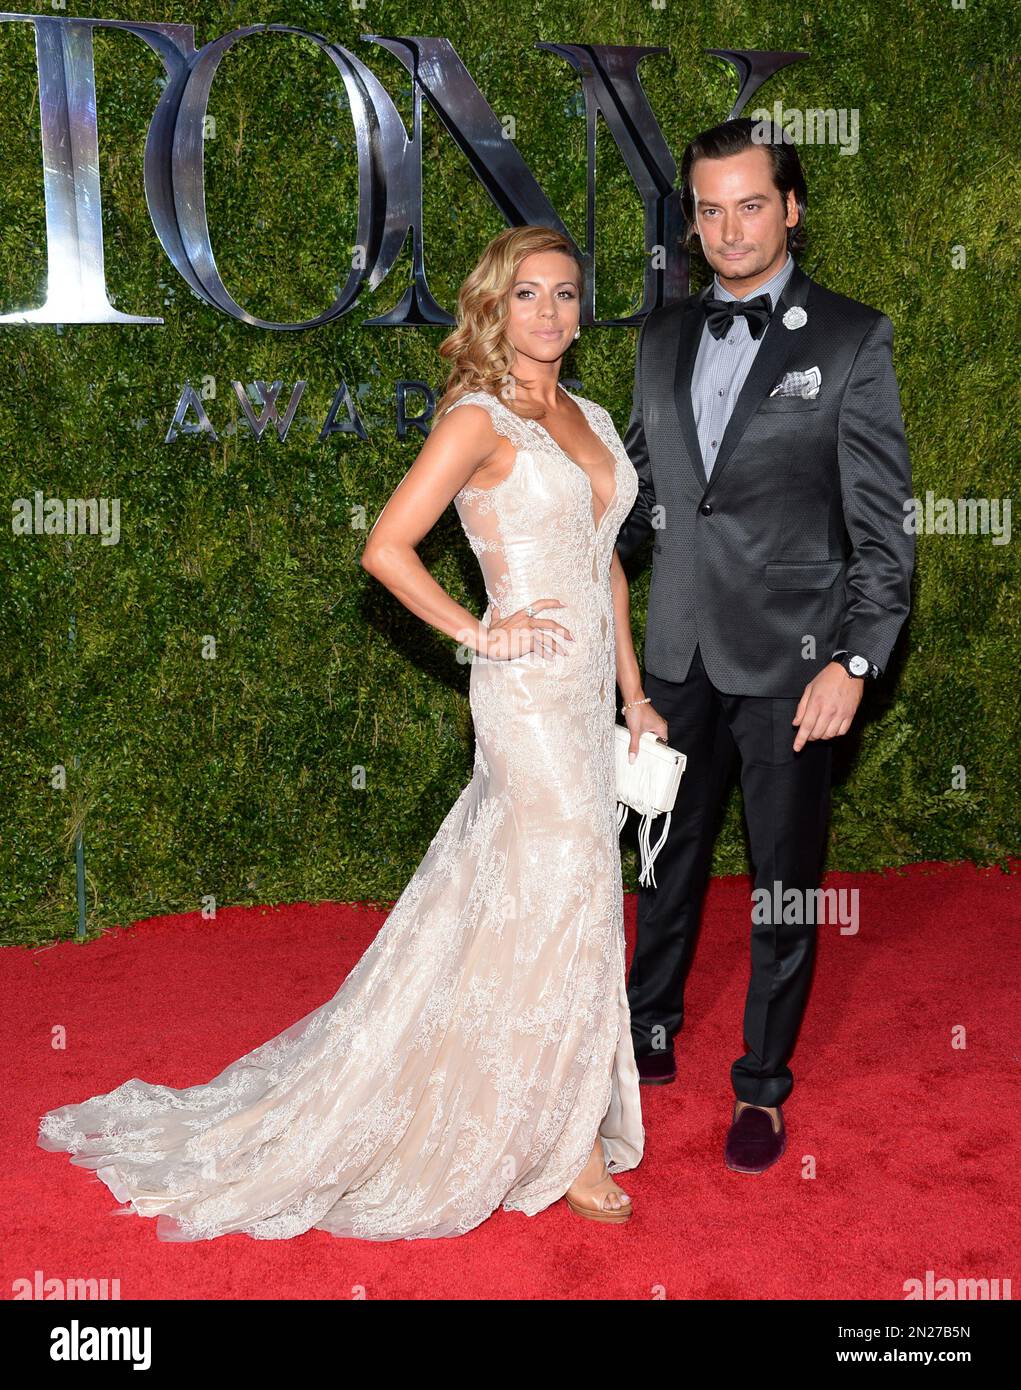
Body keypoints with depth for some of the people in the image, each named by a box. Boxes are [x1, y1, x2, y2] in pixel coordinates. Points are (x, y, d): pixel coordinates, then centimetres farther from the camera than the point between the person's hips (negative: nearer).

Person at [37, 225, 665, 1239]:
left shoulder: (590, 419, 13)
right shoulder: (477, 419, -11)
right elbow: (386, 549, -17)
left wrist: (632, 691, 15)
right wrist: (479, 633, -12)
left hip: (586, 687, 7)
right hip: (529, 688, -7)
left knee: (498, 885, 16)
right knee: (564, 896, -2)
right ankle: (563, 1141, 15)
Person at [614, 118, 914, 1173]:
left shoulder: (851, 338, -5)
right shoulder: (663, 339, 9)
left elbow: (883, 520, -8)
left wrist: (855, 660, -15)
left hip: (790, 654, -4)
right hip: (679, 651, 4)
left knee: (785, 882, 7)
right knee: (670, 857, 17)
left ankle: (763, 1085, 24)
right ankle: (650, 1037, 36)